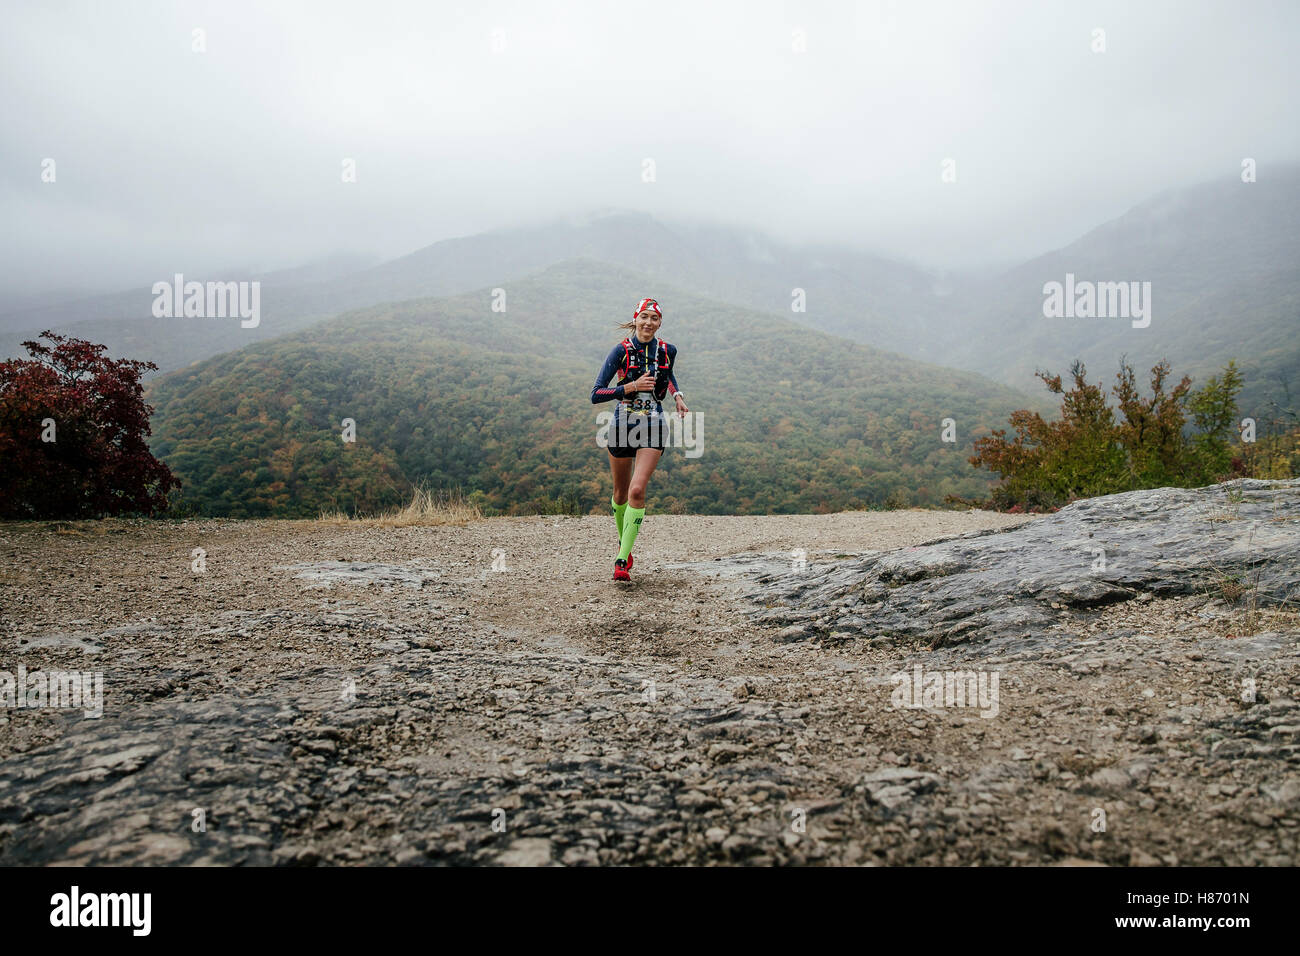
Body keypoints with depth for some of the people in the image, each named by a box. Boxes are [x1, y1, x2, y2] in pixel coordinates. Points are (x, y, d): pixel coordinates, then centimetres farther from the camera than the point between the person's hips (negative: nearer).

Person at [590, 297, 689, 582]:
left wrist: (678, 395, 8)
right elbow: (595, 395, -14)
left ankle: (622, 561, -14)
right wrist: (632, 386, -22)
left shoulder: (667, 351, 2)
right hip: (623, 424, 0)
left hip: (653, 427, 0)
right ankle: (624, 541, 41)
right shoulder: (620, 351, -8)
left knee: (637, 490, -16)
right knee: (621, 493, 13)